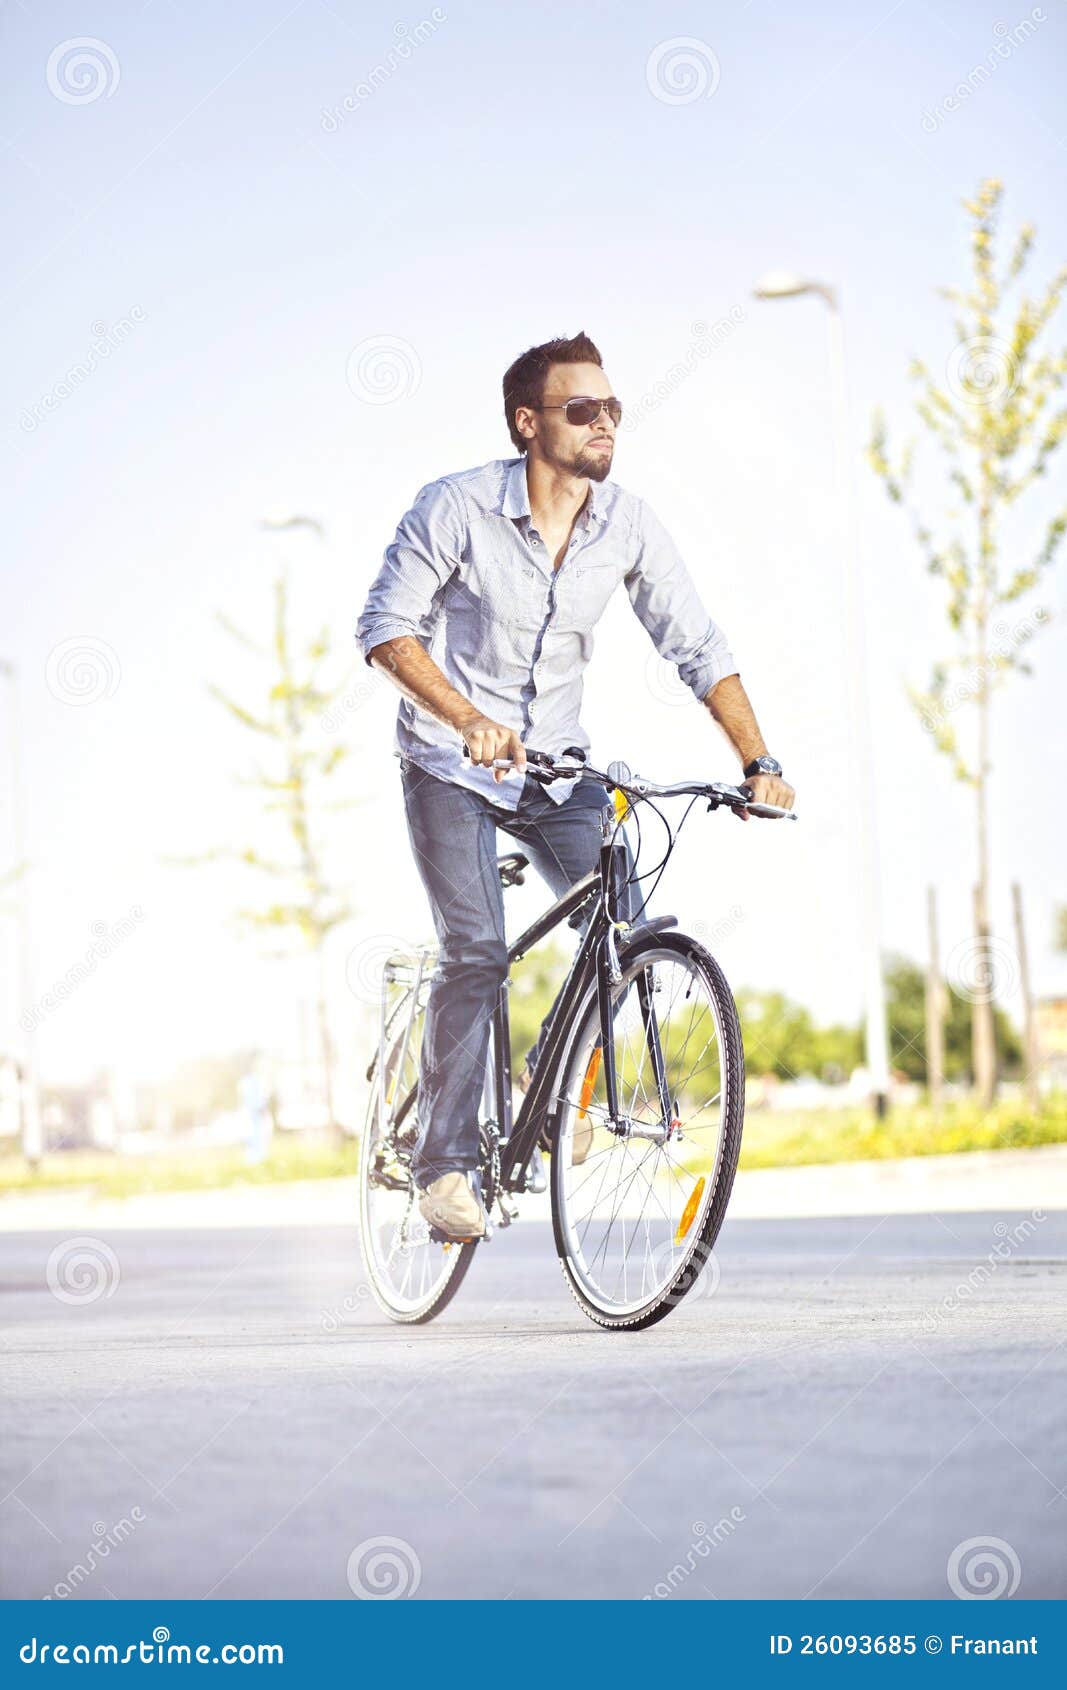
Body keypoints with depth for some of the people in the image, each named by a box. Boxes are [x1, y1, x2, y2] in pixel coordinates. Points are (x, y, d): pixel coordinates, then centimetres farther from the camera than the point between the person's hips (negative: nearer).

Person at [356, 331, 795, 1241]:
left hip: (559, 765, 4)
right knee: (477, 952, -18)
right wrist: (469, 719, -32)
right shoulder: (457, 507, -16)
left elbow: (698, 646, -4)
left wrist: (759, 763, -15)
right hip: (452, 765, -4)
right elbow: (387, 627, -17)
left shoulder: (628, 524, -6)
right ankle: (447, 1162, -7)